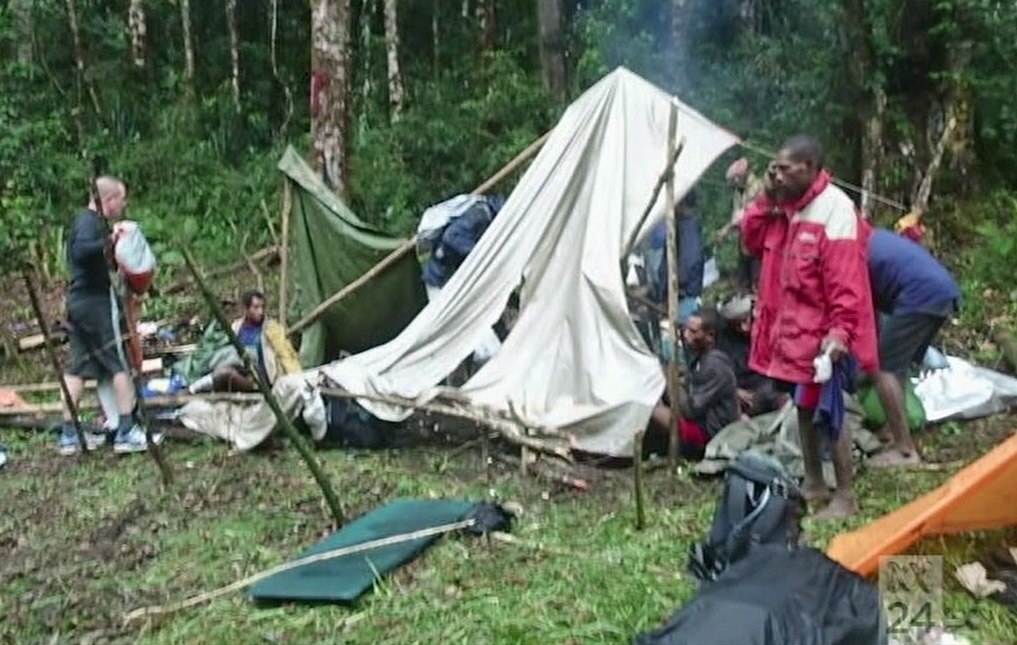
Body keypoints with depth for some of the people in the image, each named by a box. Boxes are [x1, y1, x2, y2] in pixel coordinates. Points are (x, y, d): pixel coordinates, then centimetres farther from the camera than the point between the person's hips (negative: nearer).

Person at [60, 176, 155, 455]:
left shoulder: (84, 220, 17)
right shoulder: (90, 221, -14)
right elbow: (80, 251, -31)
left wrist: (108, 246, 15)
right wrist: (107, 243, -41)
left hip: (78, 301, 10)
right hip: (96, 301, -10)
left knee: (77, 368, 11)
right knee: (121, 364, -5)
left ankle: (68, 435, 15)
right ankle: (127, 432, -4)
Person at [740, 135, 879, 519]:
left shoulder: (835, 211, -18)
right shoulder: (785, 206, 8)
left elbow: (845, 280, -22)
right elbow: (752, 242, 11)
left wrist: (840, 331, -27)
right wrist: (766, 199, 0)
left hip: (821, 332, -9)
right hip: (791, 326, 9)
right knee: (804, 405, 17)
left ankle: (845, 497, 9)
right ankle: (813, 483, 30)